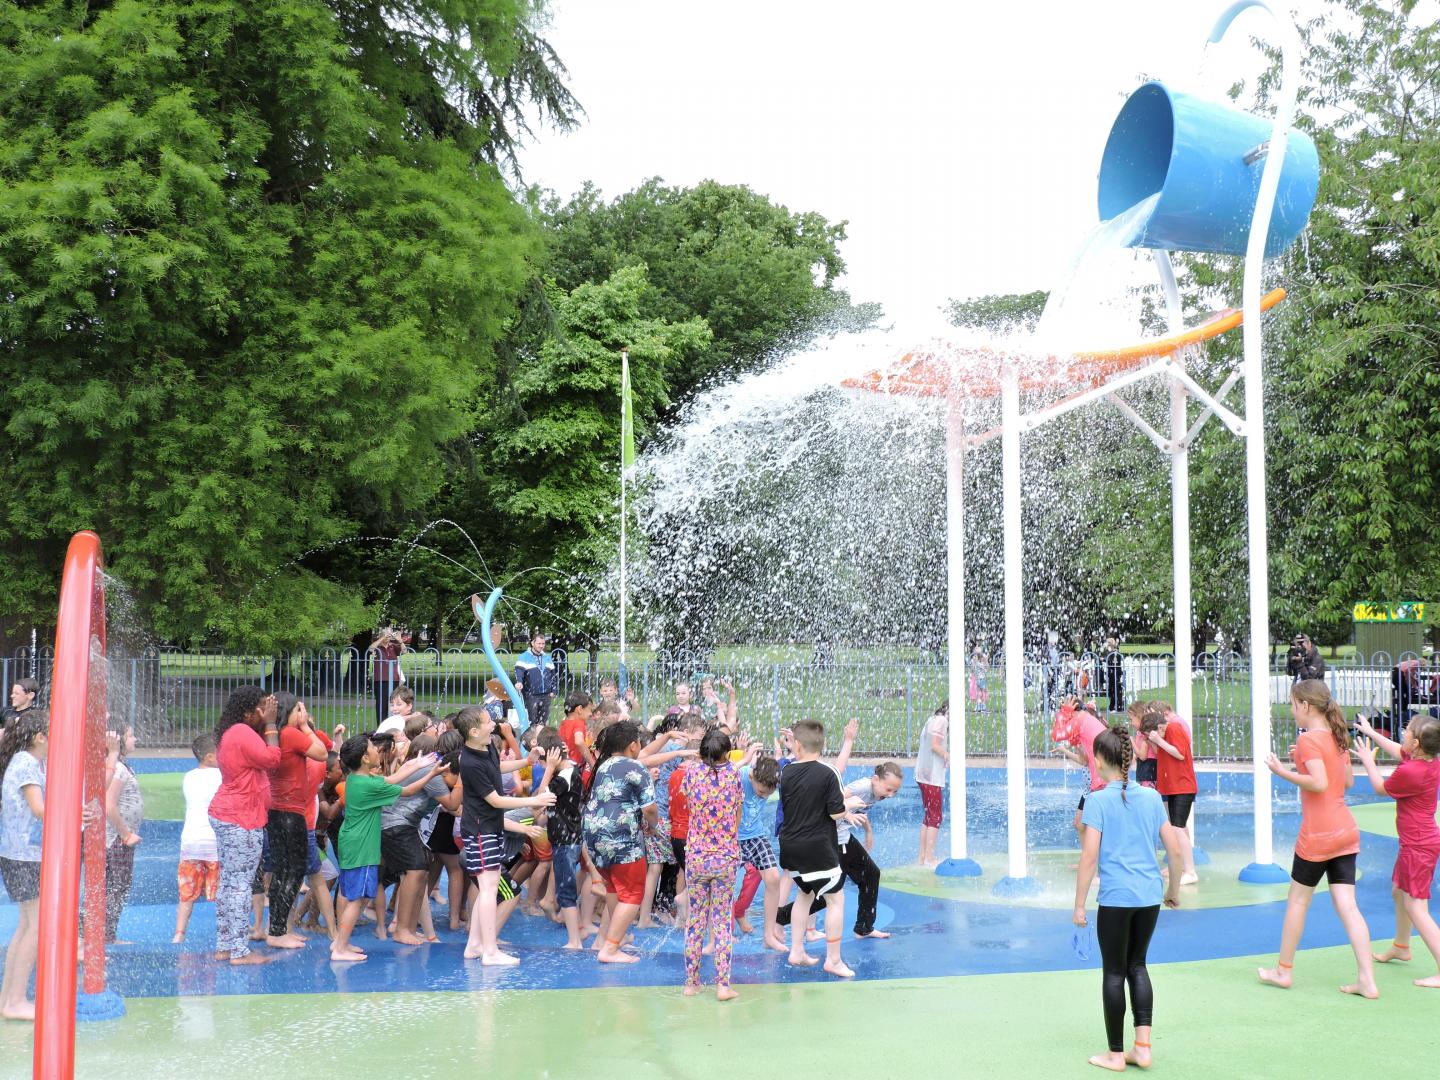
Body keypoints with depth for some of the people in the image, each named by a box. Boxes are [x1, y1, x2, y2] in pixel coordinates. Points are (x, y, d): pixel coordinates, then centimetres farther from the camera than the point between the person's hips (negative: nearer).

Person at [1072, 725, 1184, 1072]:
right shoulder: (1151, 797, 5)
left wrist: (1079, 905, -7)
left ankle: (1116, 1055, 17)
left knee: (1114, 972, 7)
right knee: (1137, 965, 19)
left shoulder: (1098, 800, -9)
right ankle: (1142, 1047, 14)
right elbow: (1175, 850, 6)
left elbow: (1089, 857, -13)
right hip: (1150, 896, 5)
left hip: (1116, 898, -5)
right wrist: (1174, 890, 20)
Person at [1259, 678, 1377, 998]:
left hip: (1318, 834, -7)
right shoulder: (1337, 737, 10)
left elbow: (1319, 783, -25)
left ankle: (1283, 971, 20)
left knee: (1298, 900, 8)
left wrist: (1283, 772, -17)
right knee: (1346, 904, 6)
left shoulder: (1308, 739, -15)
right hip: (1346, 830, 7)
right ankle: (1367, 980, 1)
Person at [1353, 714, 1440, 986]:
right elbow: (1398, 751, 21)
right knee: (1399, 892, 27)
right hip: (1417, 843, 10)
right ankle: (1401, 946, 46)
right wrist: (1371, 732, 31)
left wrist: (1368, 761, 6)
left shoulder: (1409, 772, -27)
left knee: (1416, 908, -10)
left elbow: (1380, 788, -8)